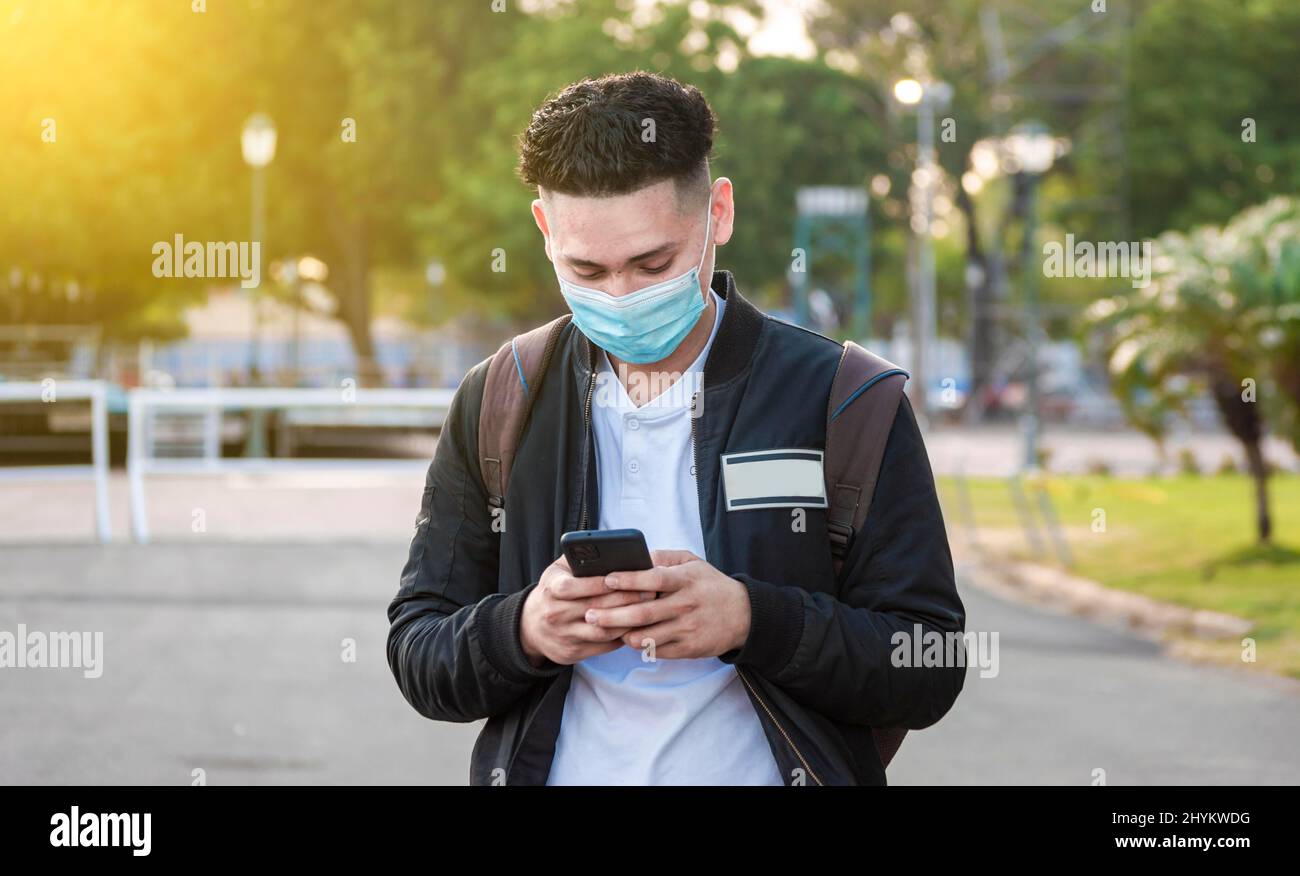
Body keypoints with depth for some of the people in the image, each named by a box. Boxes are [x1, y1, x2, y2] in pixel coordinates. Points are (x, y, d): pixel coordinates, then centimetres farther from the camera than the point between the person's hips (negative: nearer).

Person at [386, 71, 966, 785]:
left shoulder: (843, 401, -2)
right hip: (560, 768, 2)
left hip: (756, 767, -2)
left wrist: (749, 620, -20)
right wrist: (524, 633, -14)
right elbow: (417, 658, 5)